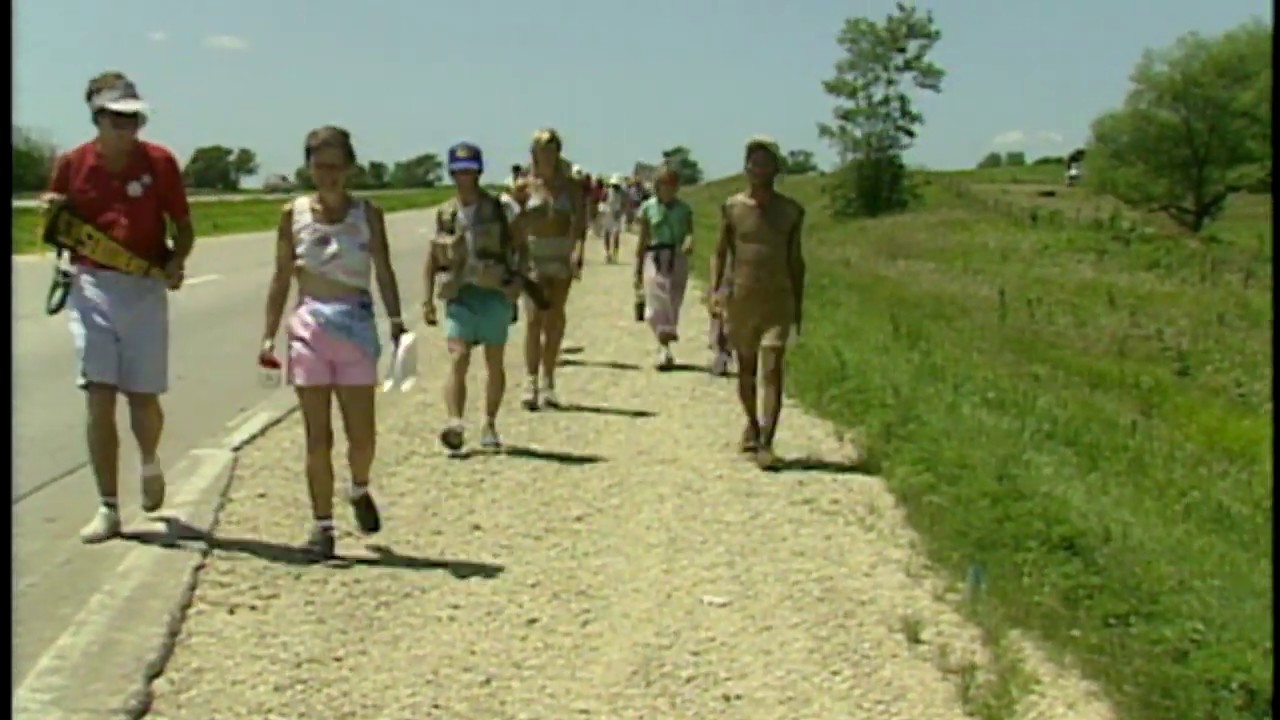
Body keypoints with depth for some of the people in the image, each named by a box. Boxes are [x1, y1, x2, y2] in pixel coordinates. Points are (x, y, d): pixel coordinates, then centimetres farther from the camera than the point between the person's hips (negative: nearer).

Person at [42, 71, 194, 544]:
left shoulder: (158, 162, 1)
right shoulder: (72, 165, 3)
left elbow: (183, 226, 6)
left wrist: (176, 262, -14)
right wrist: (51, 213, -9)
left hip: (145, 289, 0)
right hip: (91, 286, 1)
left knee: (142, 397, 3)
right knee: (98, 398, -5)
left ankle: (150, 463, 37)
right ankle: (107, 508, 2)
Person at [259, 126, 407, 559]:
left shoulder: (367, 214, 3)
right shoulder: (293, 215, 5)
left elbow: (384, 272, 2)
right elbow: (282, 278, 8)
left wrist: (396, 323, -9)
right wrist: (269, 335, 4)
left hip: (356, 327, 0)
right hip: (309, 327, 0)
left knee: (362, 433, 0)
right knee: (317, 436, 0)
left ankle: (359, 490, 31)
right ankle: (322, 524, 8)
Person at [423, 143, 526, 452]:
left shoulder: (501, 209, 0)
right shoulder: (444, 215, 7)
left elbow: (520, 247, 4)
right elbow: (433, 260, 14)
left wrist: (518, 278, -12)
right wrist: (428, 299, 9)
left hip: (494, 294, -1)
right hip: (459, 296, 1)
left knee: (495, 364, 7)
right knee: (458, 359, -15)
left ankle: (490, 426, 20)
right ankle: (455, 423, -26)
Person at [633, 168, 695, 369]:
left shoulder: (684, 209, 4)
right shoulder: (648, 207, 3)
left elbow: (689, 232, -5)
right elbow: (642, 240, 7)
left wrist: (689, 242, -31)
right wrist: (638, 271, 7)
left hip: (677, 259, 1)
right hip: (654, 259, -1)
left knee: (672, 305, 4)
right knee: (656, 306, -8)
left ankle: (664, 348, 18)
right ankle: (665, 350, -8)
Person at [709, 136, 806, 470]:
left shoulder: (791, 211, 2)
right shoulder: (732, 208, 0)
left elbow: (795, 260, 9)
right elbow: (721, 253, 6)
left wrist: (799, 306, 9)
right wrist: (715, 289, -9)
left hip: (778, 300, -1)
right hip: (741, 300, 1)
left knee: (773, 370, -12)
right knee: (746, 368, 14)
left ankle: (766, 443, -14)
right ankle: (752, 423, 39)